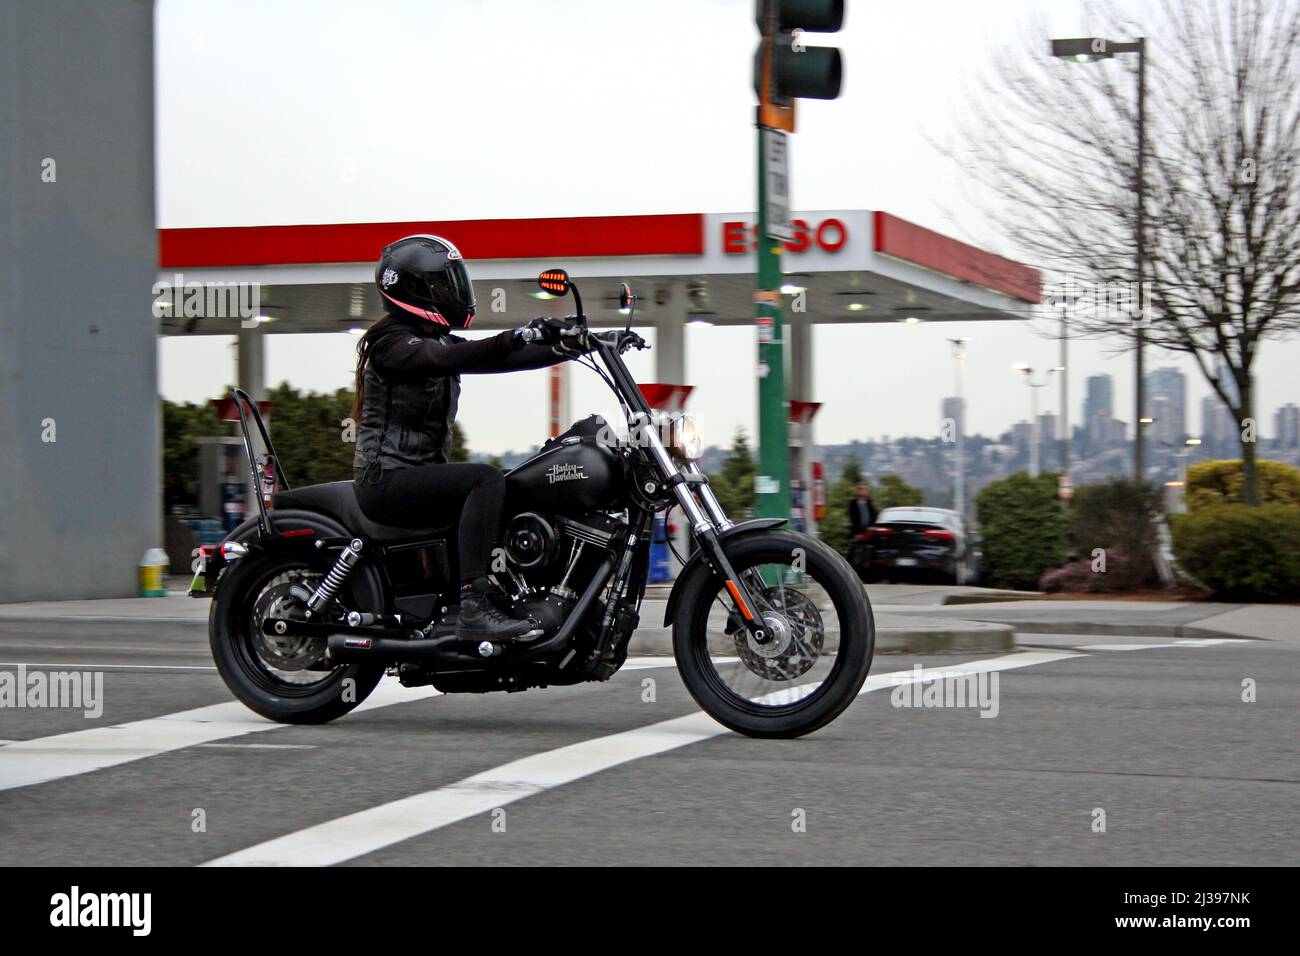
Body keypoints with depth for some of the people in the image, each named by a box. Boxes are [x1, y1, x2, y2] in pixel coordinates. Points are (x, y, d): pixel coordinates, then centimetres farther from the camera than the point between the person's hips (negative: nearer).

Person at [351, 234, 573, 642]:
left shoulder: (440, 341, 16)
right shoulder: (391, 343, -11)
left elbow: (499, 360, 7)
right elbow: (443, 360, -30)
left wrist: (567, 347, -6)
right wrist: (517, 337, -42)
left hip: (425, 470, 9)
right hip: (387, 477, -9)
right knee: (487, 479, -29)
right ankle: (473, 607, -36)